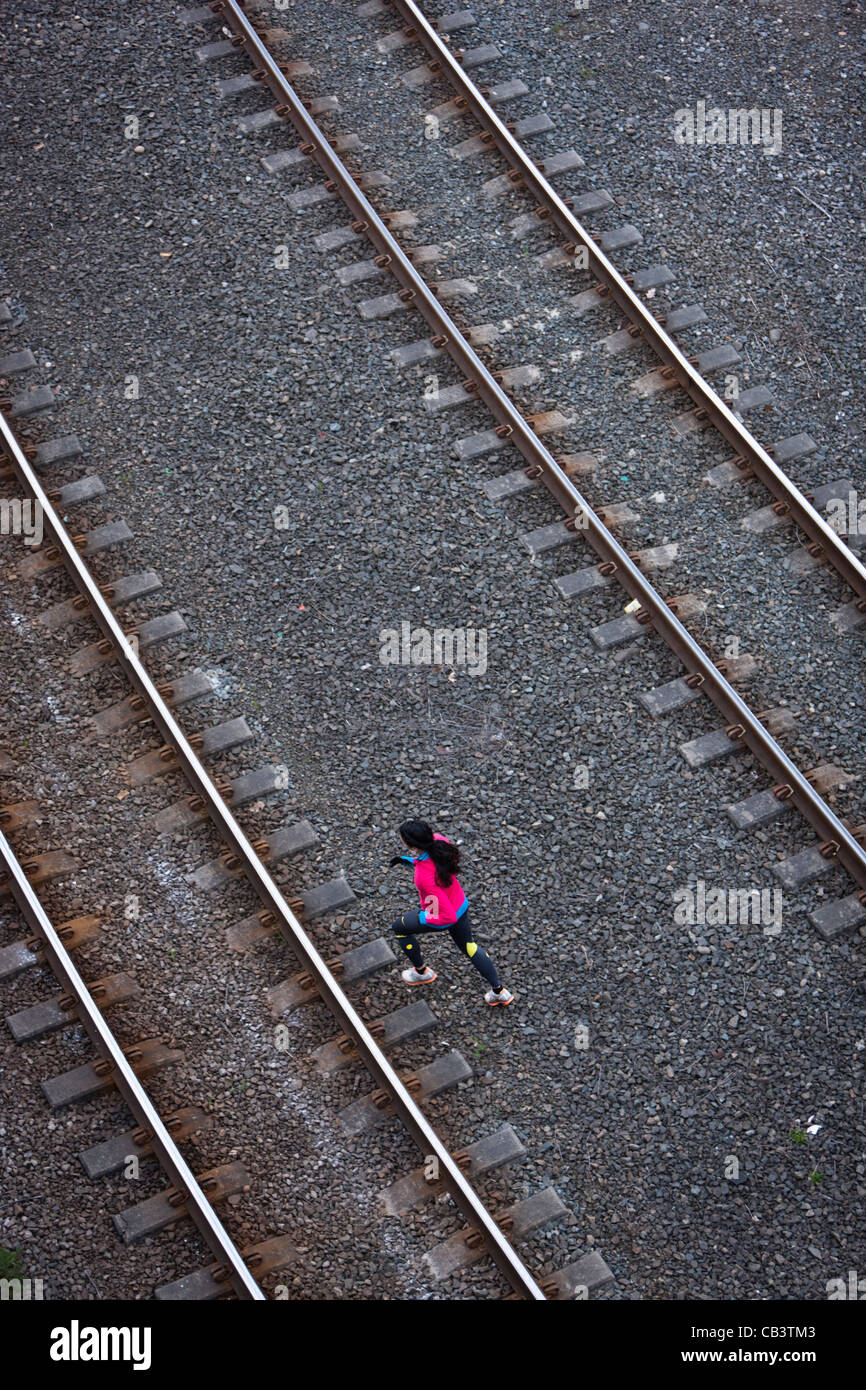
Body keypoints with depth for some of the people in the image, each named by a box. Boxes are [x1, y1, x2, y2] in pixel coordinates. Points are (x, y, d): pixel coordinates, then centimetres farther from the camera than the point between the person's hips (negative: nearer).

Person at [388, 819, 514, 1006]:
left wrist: (423, 918, -17)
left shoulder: (425, 878, -42)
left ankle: (421, 972, 45)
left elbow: (448, 916, -35)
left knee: (399, 927, 24)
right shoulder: (438, 840, -23)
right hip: (461, 904, 7)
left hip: (440, 918, -7)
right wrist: (408, 860, 1)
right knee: (467, 946, 32)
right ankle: (499, 991, 41)